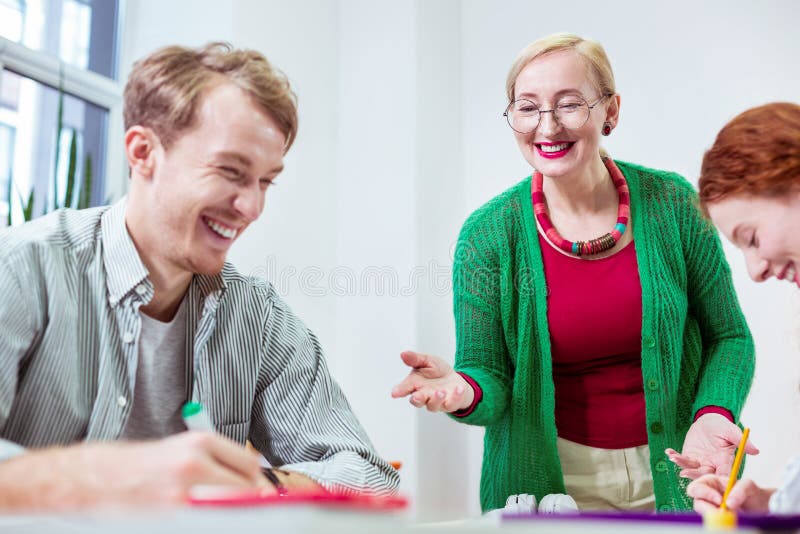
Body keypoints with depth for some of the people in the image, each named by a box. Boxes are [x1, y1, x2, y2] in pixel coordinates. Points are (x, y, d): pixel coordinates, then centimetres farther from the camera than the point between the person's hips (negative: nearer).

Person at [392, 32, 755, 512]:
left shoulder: (670, 203, -8)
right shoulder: (489, 234, -10)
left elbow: (728, 337, 1)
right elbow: (490, 375, -8)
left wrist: (714, 415, -16)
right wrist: (466, 391, -30)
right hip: (553, 480, -1)